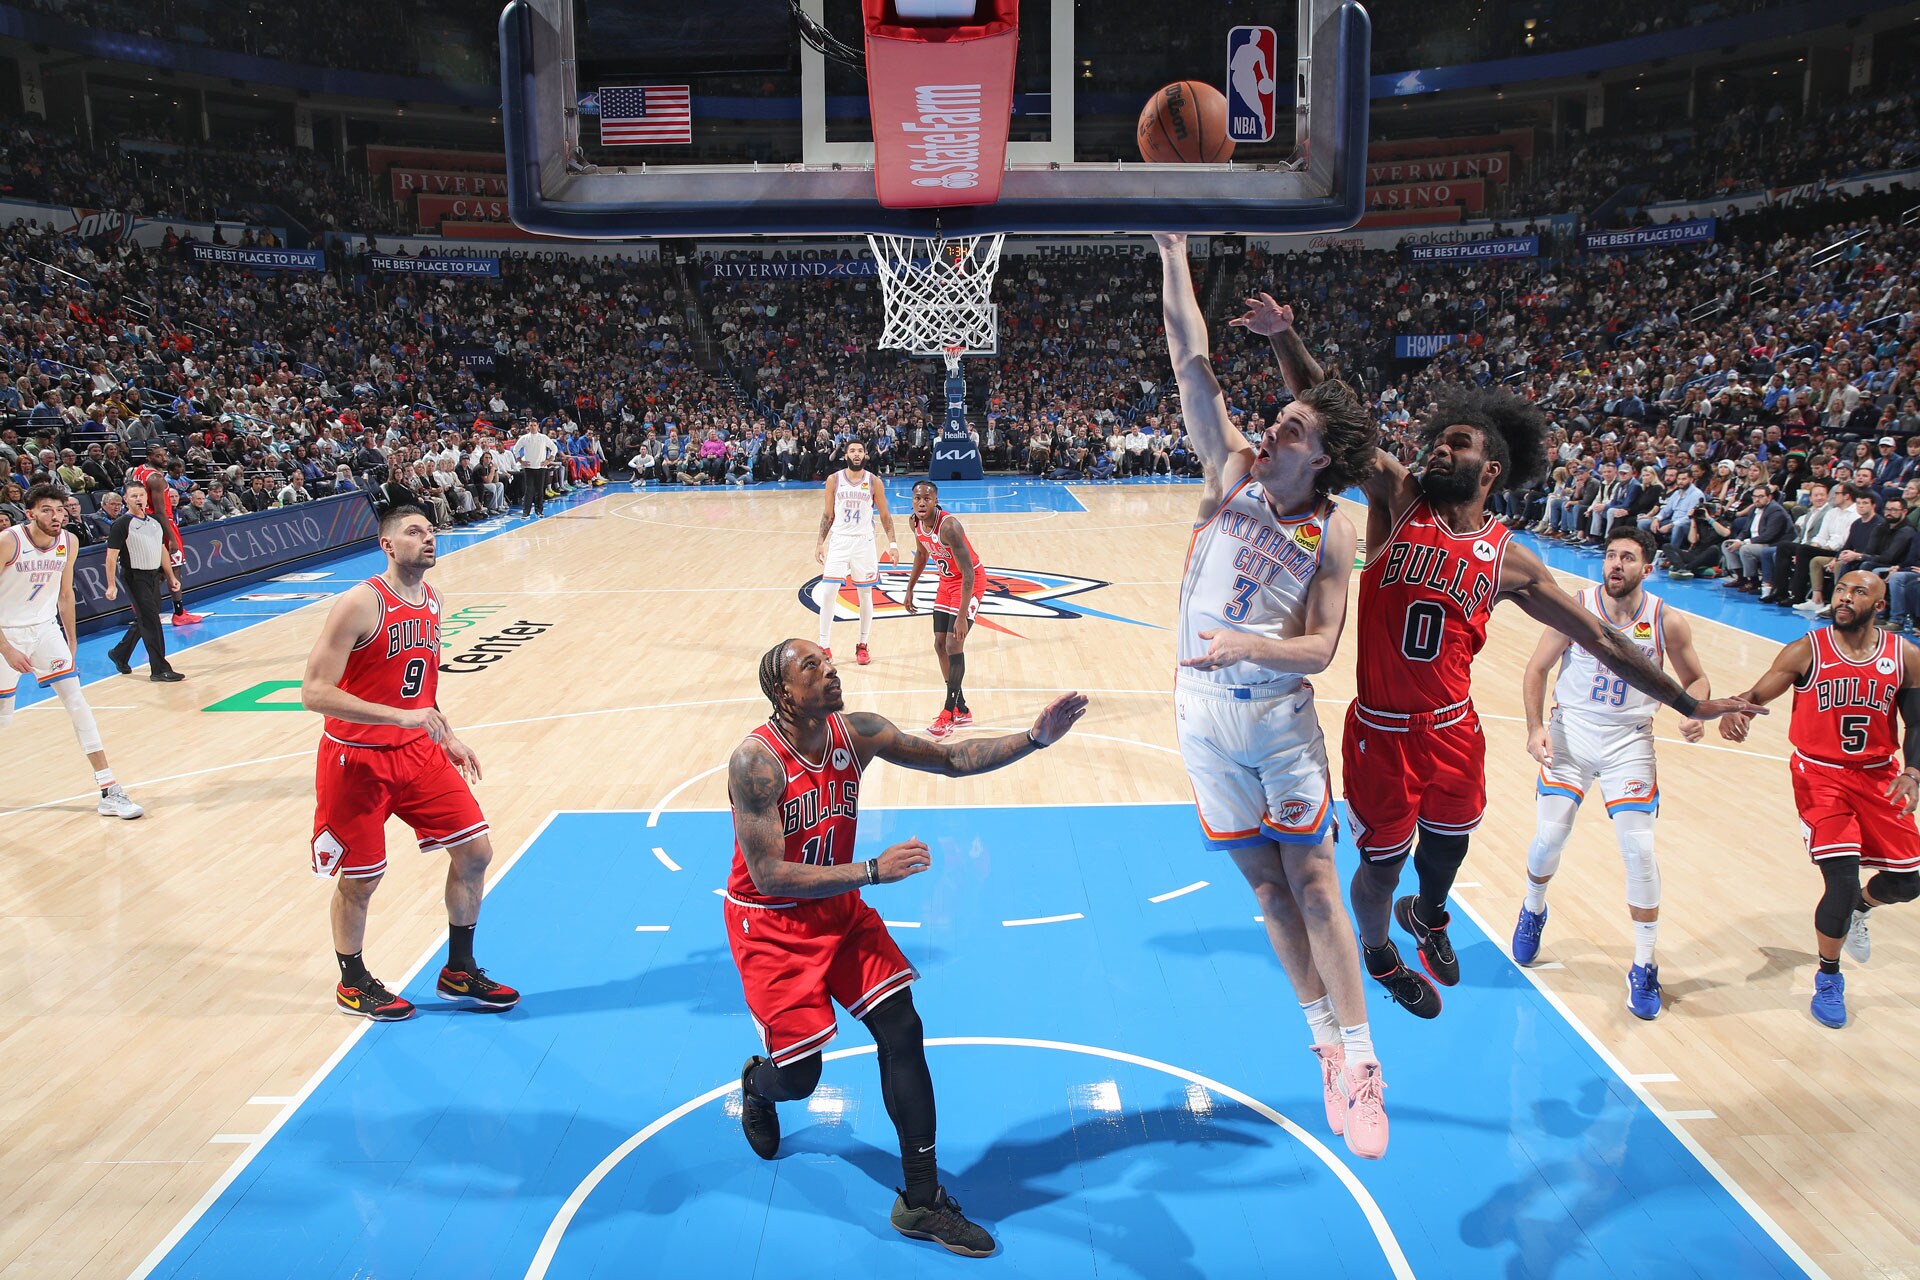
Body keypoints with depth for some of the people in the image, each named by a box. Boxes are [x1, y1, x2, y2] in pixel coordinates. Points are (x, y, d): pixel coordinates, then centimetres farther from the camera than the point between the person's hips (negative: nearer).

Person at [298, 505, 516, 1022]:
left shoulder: (433, 603, 5)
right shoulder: (362, 603, -19)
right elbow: (314, 692, -24)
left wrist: (447, 737, 13)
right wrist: (401, 717, -30)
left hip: (418, 752, 7)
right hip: (357, 761, -7)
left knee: (475, 851, 4)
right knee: (359, 879, 7)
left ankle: (459, 973, 22)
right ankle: (353, 985, 32)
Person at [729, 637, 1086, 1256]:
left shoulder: (857, 733, -9)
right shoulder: (755, 761, -26)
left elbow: (950, 759, -3)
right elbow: (769, 875, -28)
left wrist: (1033, 738, -17)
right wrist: (873, 871, -34)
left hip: (840, 909, 5)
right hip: (770, 924, -5)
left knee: (902, 1028, -7)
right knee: (798, 1076, -3)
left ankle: (922, 1200, 5)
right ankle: (756, 1086, 39)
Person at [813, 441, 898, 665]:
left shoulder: (874, 482, -2)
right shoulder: (834, 480, 0)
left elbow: (885, 515, 4)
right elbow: (828, 514, 7)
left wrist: (892, 543, -4)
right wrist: (820, 543, 4)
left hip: (864, 542, 0)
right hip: (838, 541, 0)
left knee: (866, 595, 6)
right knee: (827, 593, -7)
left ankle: (862, 646, 19)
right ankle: (824, 648, 3)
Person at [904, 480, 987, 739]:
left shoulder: (948, 526, -31)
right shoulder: (915, 524, -7)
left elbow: (968, 572, -32)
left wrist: (962, 616, -35)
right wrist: (910, 589, 18)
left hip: (971, 581, -8)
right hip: (947, 581, 8)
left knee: (954, 645, -14)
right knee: (940, 645, 7)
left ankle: (950, 712, -3)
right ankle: (961, 711, 18)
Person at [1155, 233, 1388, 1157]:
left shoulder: (1331, 532, -9)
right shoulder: (1231, 469, -5)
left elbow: (1322, 648, -11)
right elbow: (1191, 360, -11)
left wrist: (1249, 644, -29)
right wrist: (1173, 251, -17)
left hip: (1279, 717, -2)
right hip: (1204, 712, 3)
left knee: (1312, 883, 1)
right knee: (1266, 885, 10)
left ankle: (1360, 1061, 13)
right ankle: (1328, 1045, 25)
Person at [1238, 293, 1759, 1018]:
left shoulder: (1509, 561, -2)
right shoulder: (1398, 497, -7)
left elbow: (1599, 639, 4)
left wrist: (1687, 703, 4)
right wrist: (1283, 338, -27)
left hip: (1454, 731, 3)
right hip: (1380, 732, -2)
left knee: (1447, 844, 22)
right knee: (1382, 864, 10)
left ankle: (1428, 914, 58)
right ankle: (1378, 952, 44)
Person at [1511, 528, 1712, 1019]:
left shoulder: (1669, 623, -7)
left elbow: (1695, 678, 7)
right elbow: (1536, 669, -1)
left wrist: (1694, 713, -15)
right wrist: (1536, 727, -14)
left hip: (1630, 741, 0)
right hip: (1570, 732, 0)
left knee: (1639, 849, -7)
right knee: (1549, 837, -4)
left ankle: (1644, 966, 9)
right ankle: (1533, 910, 30)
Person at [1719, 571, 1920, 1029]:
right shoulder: (1806, 651, -10)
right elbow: (1758, 694, -14)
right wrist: (1735, 711, -38)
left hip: (1879, 776, 4)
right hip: (1820, 774, -4)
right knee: (1843, 880, -13)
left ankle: (1857, 910, 46)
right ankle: (1829, 978, 12)